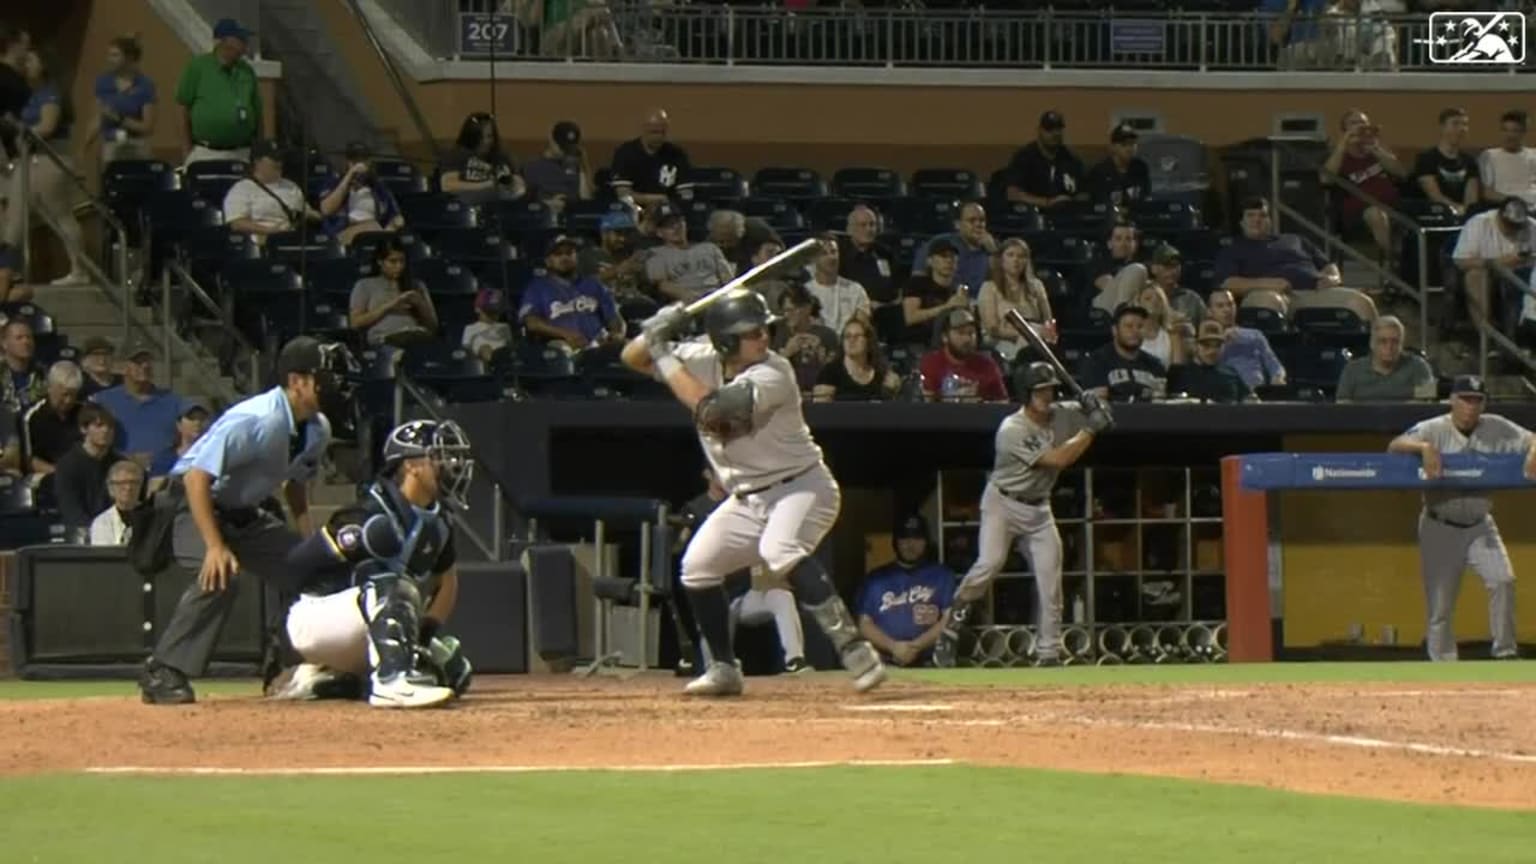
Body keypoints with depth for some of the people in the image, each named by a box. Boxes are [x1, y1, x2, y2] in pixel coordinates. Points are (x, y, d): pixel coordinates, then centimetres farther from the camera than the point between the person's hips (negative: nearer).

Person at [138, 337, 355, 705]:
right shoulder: (255, 421, -31)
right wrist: (215, 546, -39)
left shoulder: (317, 429, -4)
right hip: (200, 503, -9)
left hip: (249, 513, 9)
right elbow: (197, 477, -34)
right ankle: (162, 674, -28)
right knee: (222, 576, -32)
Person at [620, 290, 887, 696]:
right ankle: (724, 669, 23)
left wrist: (665, 357, -27)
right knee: (697, 567, 8)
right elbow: (632, 358, 0)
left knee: (779, 551, -33)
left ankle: (855, 651, -38)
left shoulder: (772, 374, -24)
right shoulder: (702, 359, -5)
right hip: (747, 498, 8)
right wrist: (657, 333, -21)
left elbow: (710, 407, -35)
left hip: (800, 486, -8)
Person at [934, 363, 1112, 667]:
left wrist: (1095, 409, -13)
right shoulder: (1013, 430, -24)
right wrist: (1091, 429, -24)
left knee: (1050, 579, 0)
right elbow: (1059, 459, -26)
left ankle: (1048, 654, 8)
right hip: (1003, 504, -6)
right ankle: (950, 631, -15)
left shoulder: (1062, 416, -4)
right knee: (989, 563, -25)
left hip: (1039, 509, 6)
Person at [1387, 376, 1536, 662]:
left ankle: (1505, 653, -4)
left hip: (1480, 525, 2)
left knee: (1502, 579, -17)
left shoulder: (1496, 429, -2)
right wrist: (1423, 447, -43)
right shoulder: (1433, 430, -11)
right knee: (1439, 606, -1)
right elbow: (1394, 447, -24)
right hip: (1440, 528, -2)